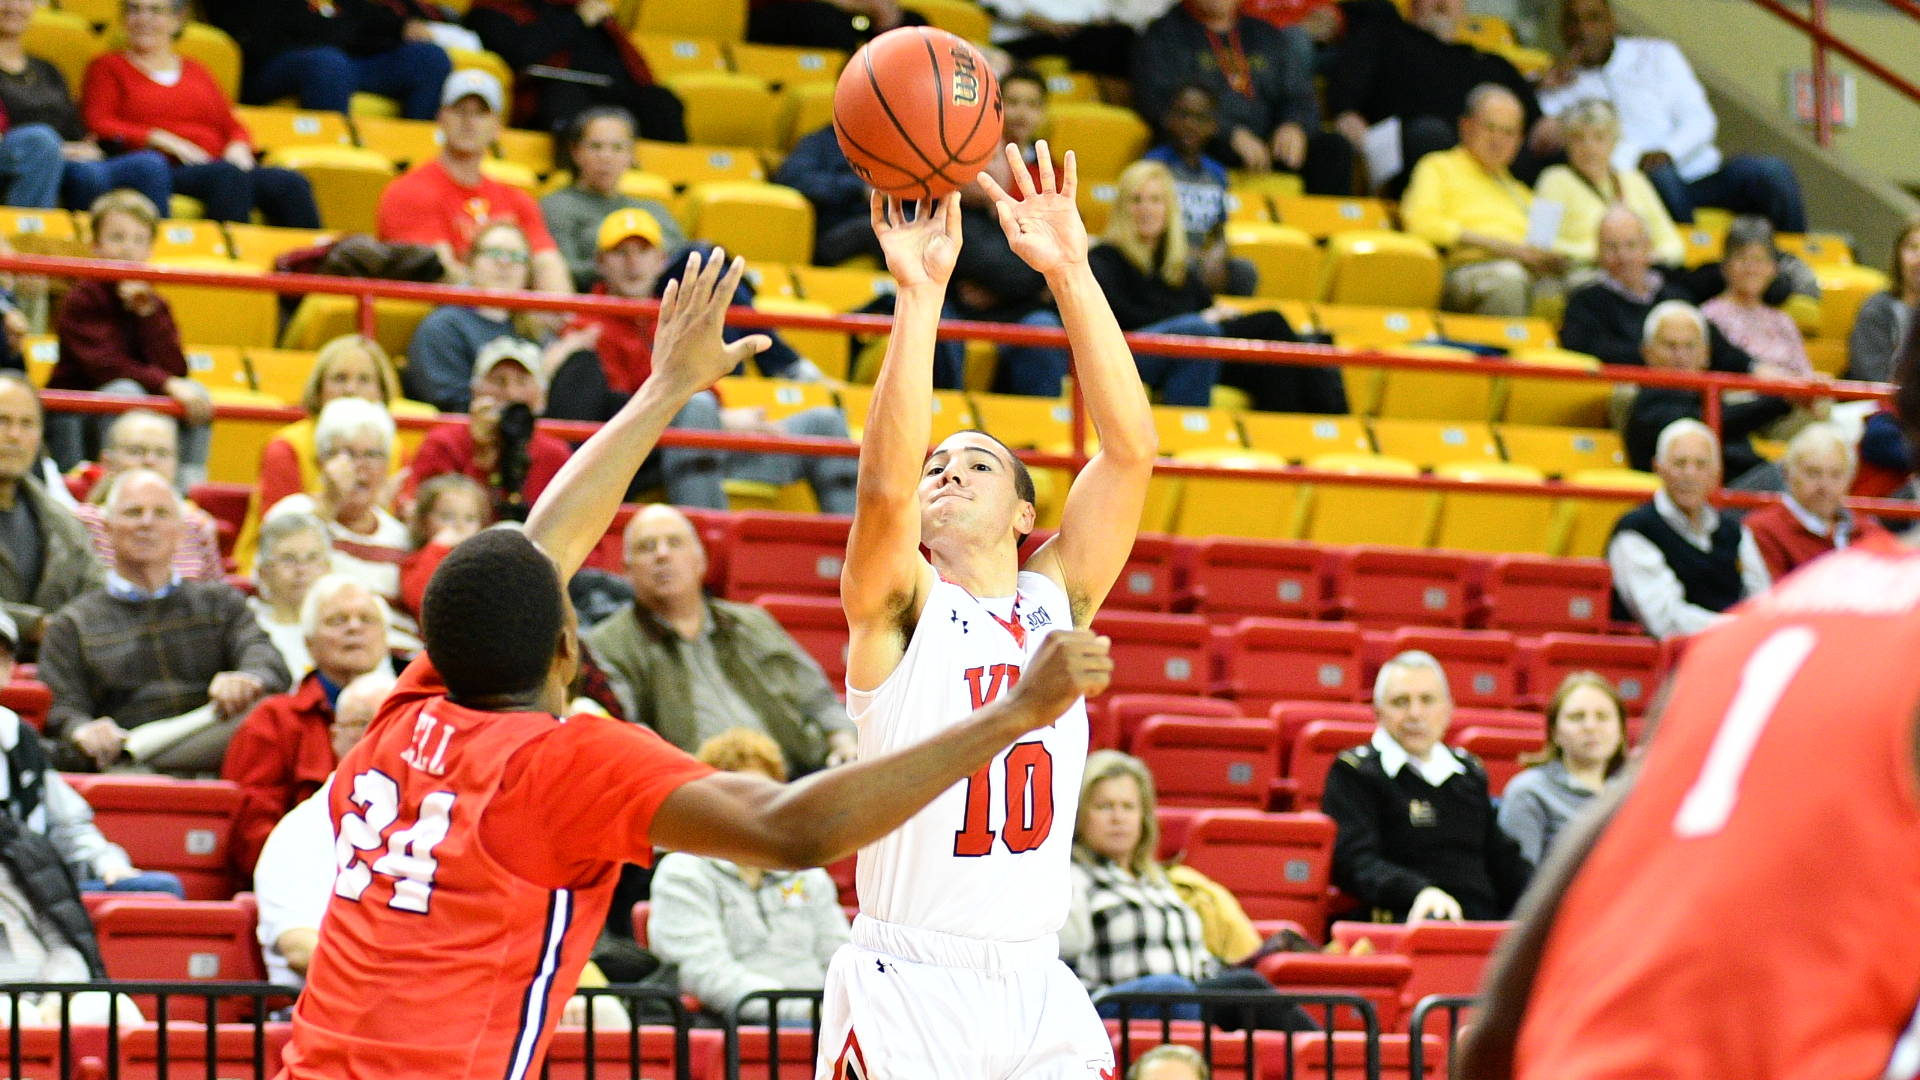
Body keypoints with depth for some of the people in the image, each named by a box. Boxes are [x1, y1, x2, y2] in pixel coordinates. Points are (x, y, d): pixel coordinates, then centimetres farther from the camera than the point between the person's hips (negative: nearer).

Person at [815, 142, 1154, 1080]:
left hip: (1039, 989, 4)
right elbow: (883, 487, -18)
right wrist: (919, 295, -24)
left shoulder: (1058, 597, 11)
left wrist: (1069, 273, -9)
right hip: (908, 989, -4)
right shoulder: (898, 608, 2)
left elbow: (1131, 450, 0)